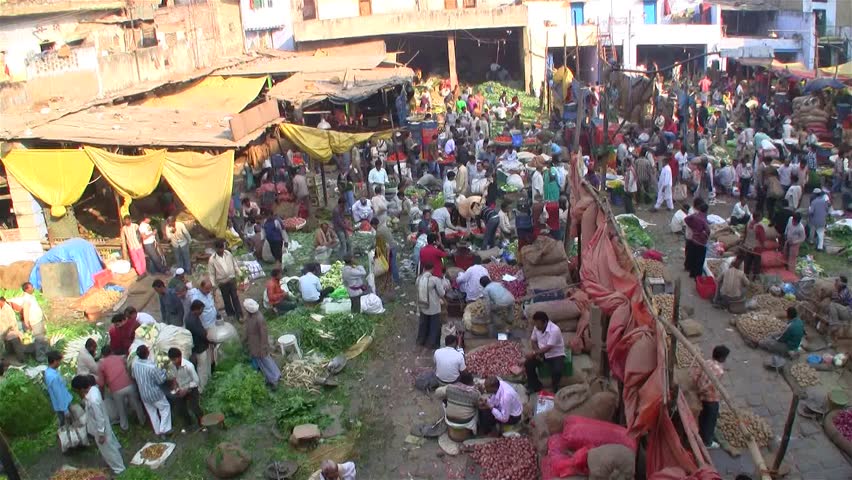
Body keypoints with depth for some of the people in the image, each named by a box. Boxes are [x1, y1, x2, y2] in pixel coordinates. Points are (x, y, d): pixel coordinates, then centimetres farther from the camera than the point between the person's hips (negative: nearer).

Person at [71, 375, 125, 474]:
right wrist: (84, 398, -5)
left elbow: (99, 419, -29)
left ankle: (118, 468, 34)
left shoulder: (93, 400, -41)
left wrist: (101, 435, -21)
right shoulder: (93, 389, -14)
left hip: (100, 428, -8)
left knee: (107, 449, 14)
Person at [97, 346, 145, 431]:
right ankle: (142, 421, 43)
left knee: (121, 409, 22)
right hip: (129, 385, 2)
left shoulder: (101, 364, 6)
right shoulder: (120, 357, 14)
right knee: (136, 404, 25)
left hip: (116, 390, -2)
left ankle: (124, 426, 39)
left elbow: (101, 384, 5)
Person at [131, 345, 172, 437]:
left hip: (143, 394, 6)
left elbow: (133, 376, 6)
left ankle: (158, 431, 33)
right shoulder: (152, 367, -32)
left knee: (152, 412, 22)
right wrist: (163, 369, -5)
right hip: (155, 394, -5)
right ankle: (164, 430, 15)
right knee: (165, 408, 18)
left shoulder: (134, 363, -13)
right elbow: (161, 380, -19)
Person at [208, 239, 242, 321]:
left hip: (232, 279, 2)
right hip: (222, 282, -2)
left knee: (235, 297, 6)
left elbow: (235, 264, 5)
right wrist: (213, 285, -9)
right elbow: (211, 273, -10)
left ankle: (239, 314, 14)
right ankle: (231, 313, 35)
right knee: (226, 299, 16)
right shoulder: (212, 259, -17)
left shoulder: (228, 254, -8)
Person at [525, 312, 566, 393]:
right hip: (541, 353, 6)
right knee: (528, 364, -15)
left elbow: (548, 348, -30)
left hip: (556, 355, -6)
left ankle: (555, 388, 2)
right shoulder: (536, 327, -7)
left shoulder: (554, 330, -28)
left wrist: (533, 353, -31)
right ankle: (535, 386, 6)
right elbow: (533, 341, 8)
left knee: (557, 371, -30)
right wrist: (537, 352, -9)